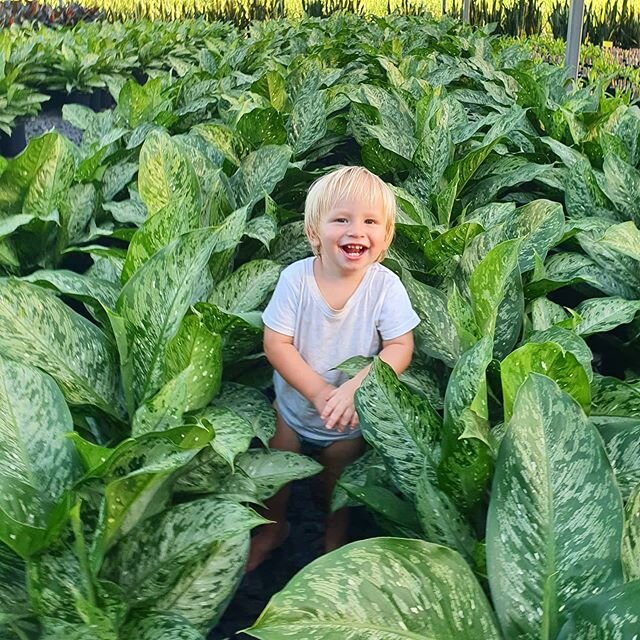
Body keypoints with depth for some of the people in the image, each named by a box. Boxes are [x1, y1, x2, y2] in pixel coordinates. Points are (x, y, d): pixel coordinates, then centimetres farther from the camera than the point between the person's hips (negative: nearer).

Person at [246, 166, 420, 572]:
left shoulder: (385, 286, -24)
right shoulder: (296, 279, -23)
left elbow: (400, 347, -22)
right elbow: (276, 344, -21)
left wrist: (354, 389, -35)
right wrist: (319, 392, -29)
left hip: (352, 417, -1)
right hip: (293, 404, 1)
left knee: (339, 478, 21)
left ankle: (335, 537, 52)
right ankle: (274, 526, 52)